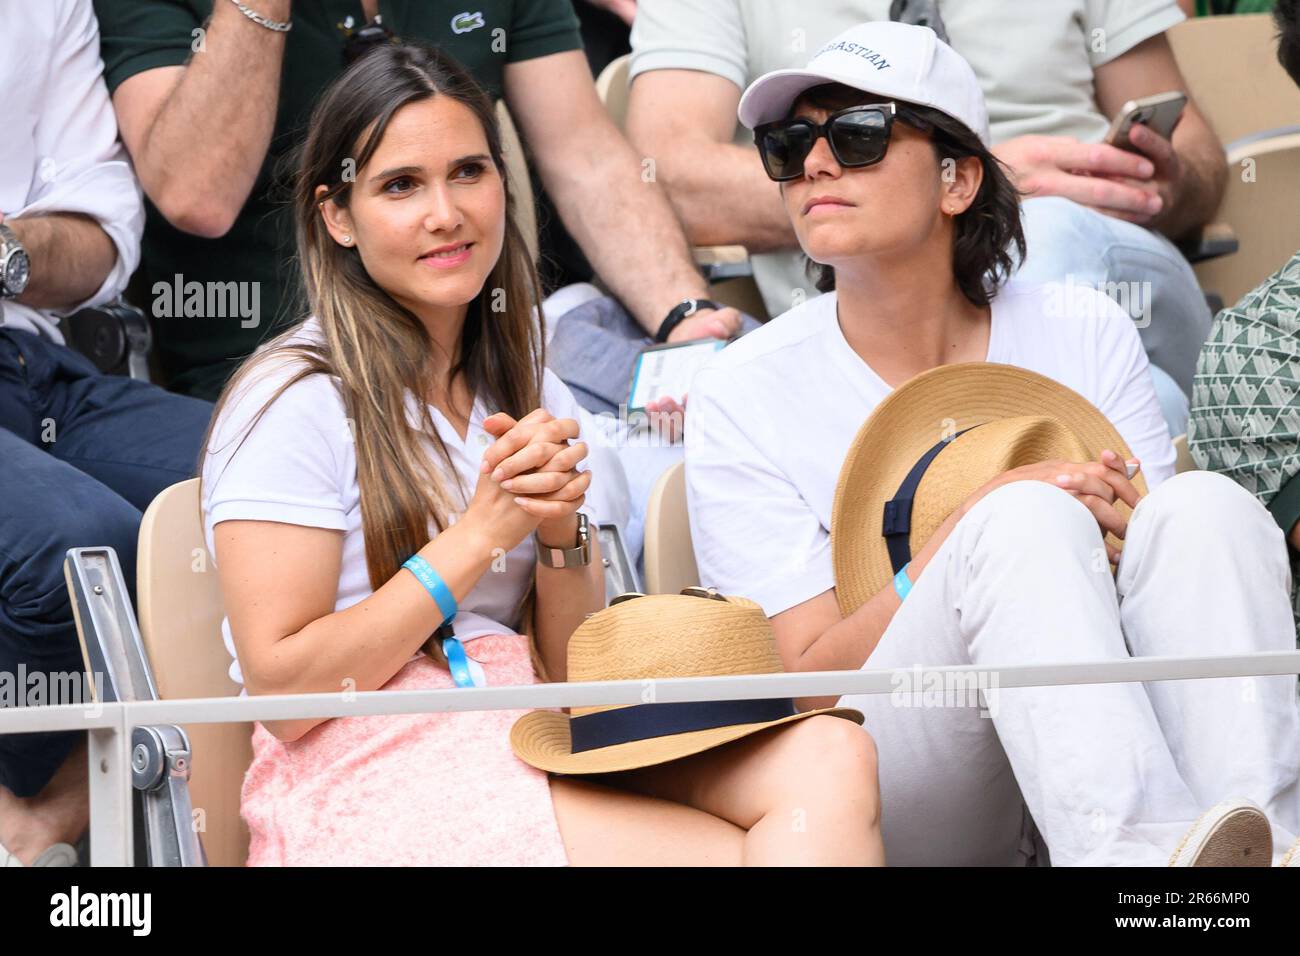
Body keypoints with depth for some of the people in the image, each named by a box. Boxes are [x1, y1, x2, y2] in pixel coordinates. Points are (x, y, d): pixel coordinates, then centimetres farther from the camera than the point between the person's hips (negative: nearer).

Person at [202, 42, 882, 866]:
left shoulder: (536, 396, 17)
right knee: (739, 854, -28)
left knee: (828, 753, -22)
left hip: (535, 756, 7)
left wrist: (563, 534, -5)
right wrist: (481, 534, -11)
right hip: (373, 783, -6)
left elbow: (575, 674, 15)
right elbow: (282, 689, -10)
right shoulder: (294, 401, -4)